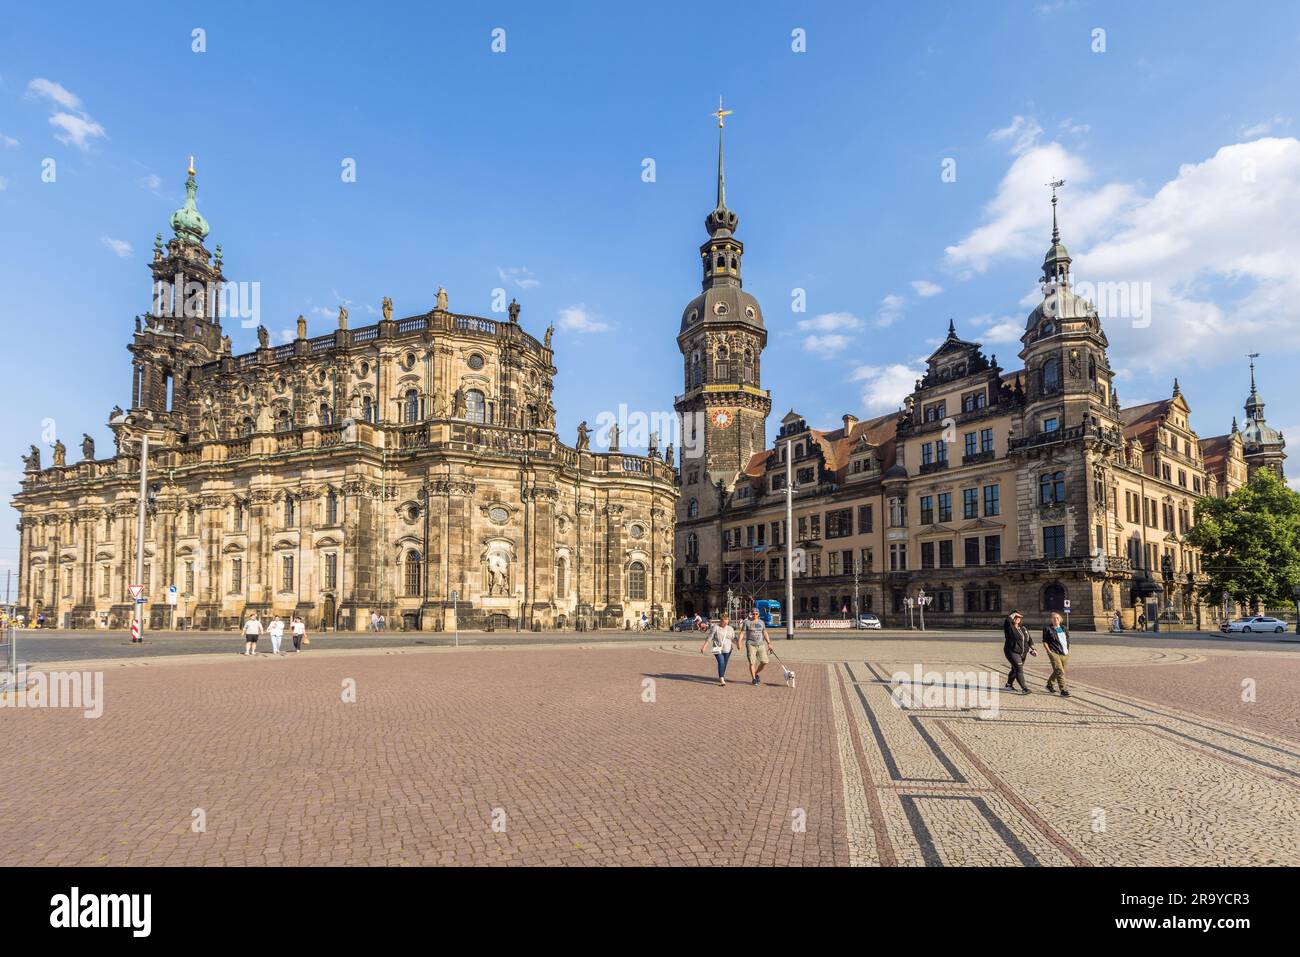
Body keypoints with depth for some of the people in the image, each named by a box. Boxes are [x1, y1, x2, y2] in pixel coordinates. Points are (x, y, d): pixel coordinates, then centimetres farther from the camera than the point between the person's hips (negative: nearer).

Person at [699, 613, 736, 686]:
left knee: (724, 664, 9)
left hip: (727, 649, 4)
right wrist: (704, 646, -12)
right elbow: (709, 637, -7)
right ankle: (722, 680, -16)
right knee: (721, 663, -16)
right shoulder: (715, 627, -6)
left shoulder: (730, 629, 6)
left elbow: (734, 639, 10)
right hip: (717, 649, -4)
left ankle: (721, 677, 30)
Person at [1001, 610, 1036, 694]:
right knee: (1019, 669, -16)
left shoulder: (1023, 629, 11)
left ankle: (1009, 685, 37)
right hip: (1012, 652, -7)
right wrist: (1013, 614, -18)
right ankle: (1024, 688, -17)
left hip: (1023, 653, 7)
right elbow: (1006, 621, -32)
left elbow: (1029, 639, 17)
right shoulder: (1009, 628, -10)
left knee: (1015, 669, 19)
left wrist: (1032, 649, 4)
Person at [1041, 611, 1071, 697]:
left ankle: (1049, 685, 35)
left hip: (1064, 654, 6)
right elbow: (1045, 642, -2)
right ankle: (1063, 691, -13)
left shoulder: (1063, 628, 13)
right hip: (1054, 654, -6)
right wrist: (1049, 651, -9)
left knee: (1057, 671, 15)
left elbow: (1068, 639, 23)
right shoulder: (1048, 629, -4)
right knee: (1060, 671, -14)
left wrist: (1068, 650, 13)